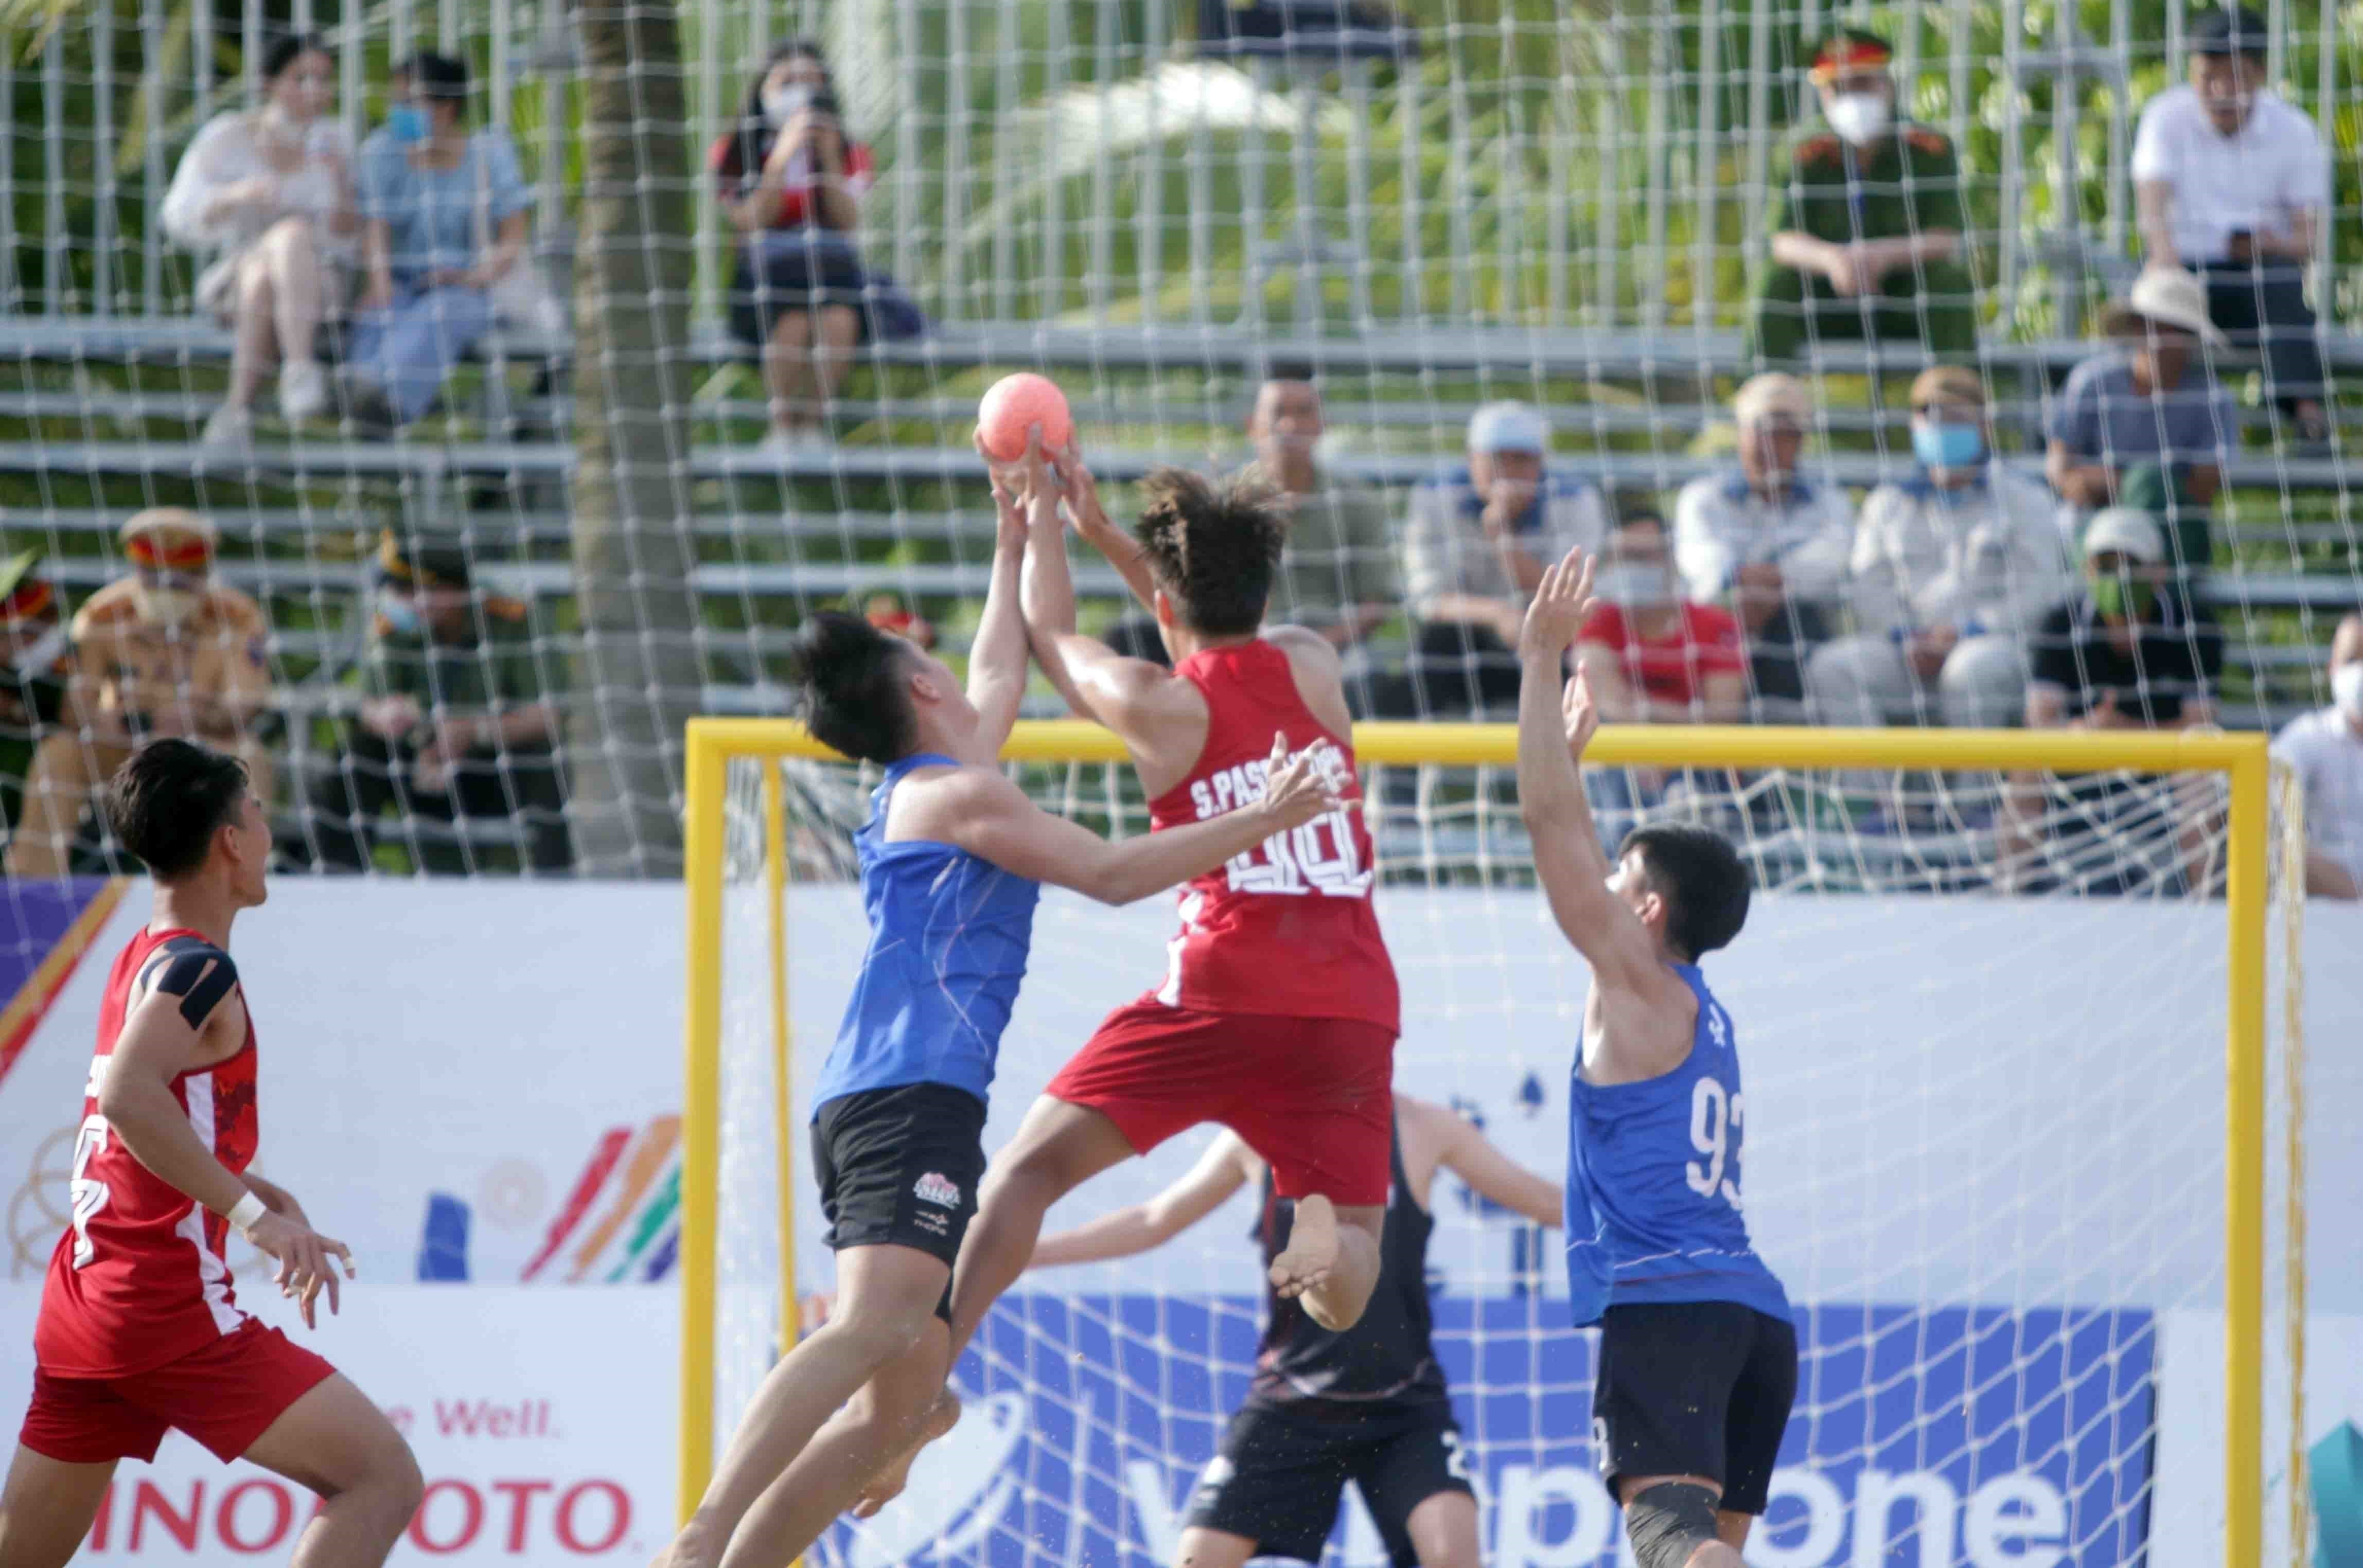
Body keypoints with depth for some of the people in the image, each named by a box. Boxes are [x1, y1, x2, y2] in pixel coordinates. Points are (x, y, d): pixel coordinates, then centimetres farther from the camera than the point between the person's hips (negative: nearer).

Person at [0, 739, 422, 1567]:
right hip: (169, 1309, -10)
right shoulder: (197, 969, -12)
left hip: (79, 1305, 10)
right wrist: (255, 1215, -29)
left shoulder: (141, 959, 16)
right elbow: (129, 1097, -31)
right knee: (384, 1478, -9)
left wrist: (265, 1197, 20)